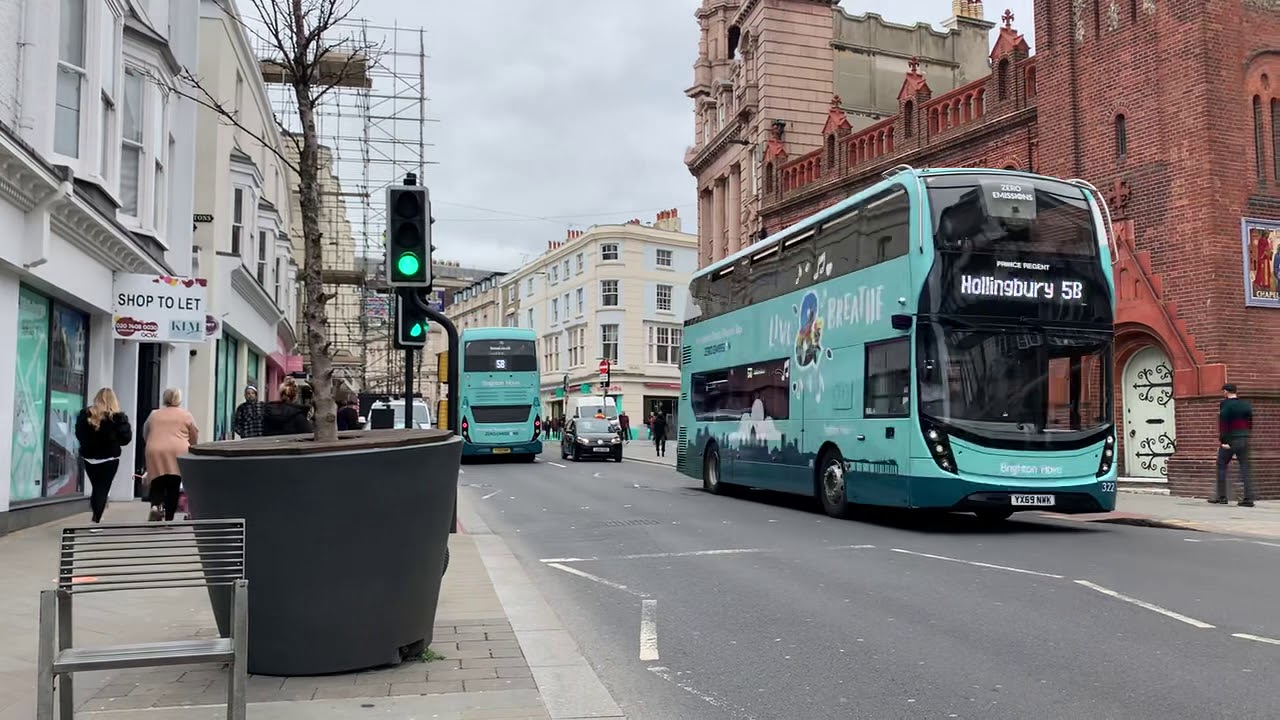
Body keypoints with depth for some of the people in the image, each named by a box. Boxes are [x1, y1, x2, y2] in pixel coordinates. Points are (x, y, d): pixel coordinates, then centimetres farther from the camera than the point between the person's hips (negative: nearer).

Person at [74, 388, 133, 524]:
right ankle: (96, 520, -8)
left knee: (96, 488, 17)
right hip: (109, 458, -4)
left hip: (89, 457, 4)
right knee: (103, 489, -2)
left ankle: (96, 517, 19)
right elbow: (125, 438, -11)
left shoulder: (85, 414, 2)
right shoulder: (118, 417, -10)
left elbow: (79, 434, 8)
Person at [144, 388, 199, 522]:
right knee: (173, 486, 1)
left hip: (155, 452, 2)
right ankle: (169, 518, -2)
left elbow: (145, 436, 29)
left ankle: (155, 505, -19)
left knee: (157, 484, 7)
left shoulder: (153, 415, 20)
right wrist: (189, 450, 35)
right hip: (177, 452, -2)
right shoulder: (186, 415, 13)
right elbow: (194, 439, 18)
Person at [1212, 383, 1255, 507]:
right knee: (1245, 468, 5)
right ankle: (1249, 498, 0)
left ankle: (1222, 497, 5)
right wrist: (1244, 434, 14)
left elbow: (1223, 423, -15)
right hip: (1244, 440, 5)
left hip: (1230, 440, -5)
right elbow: (1250, 423, 10)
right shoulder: (1246, 404, 9)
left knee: (1221, 466, 6)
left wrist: (1222, 440, -13)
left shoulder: (1225, 404, -10)